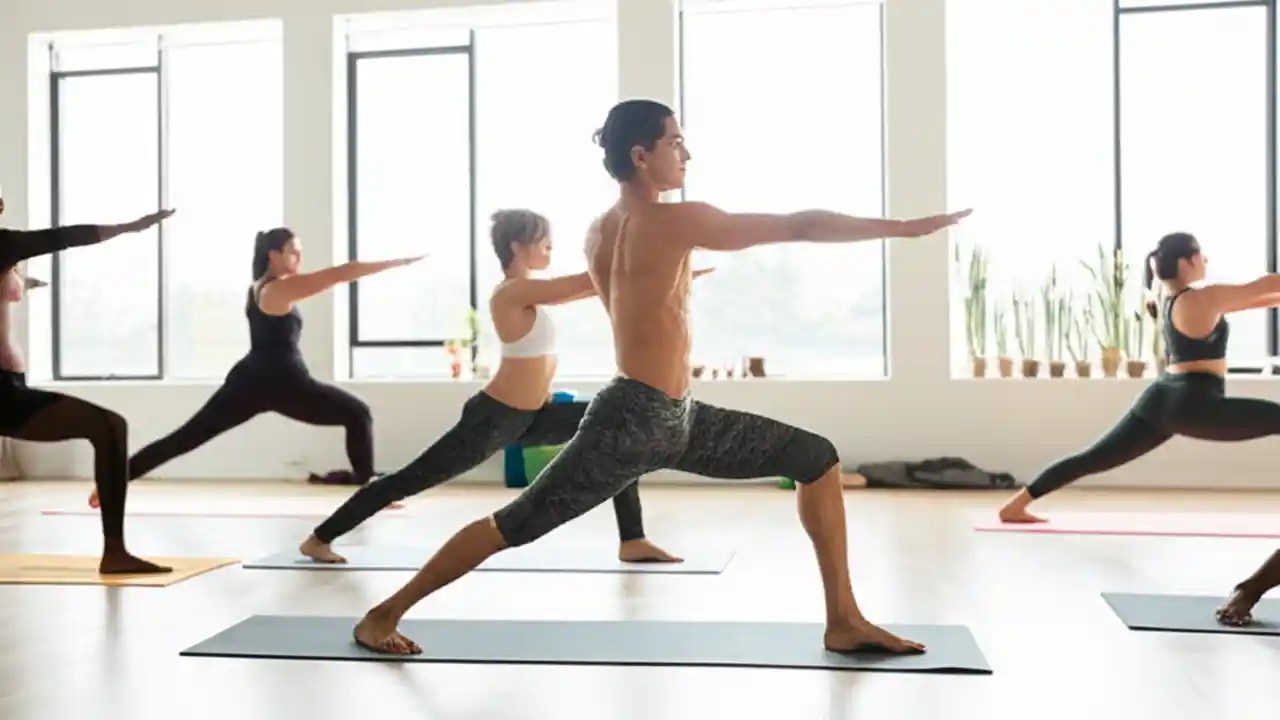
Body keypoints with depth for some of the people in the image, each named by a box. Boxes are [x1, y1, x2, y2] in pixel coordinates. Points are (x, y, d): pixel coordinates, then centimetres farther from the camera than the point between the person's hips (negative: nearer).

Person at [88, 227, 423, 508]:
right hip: (280, 383, -8)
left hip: (251, 381, 8)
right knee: (358, 414, 1)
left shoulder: (260, 287, 17)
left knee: (185, 437, 9)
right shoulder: (283, 288, -8)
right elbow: (342, 273, -16)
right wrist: (400, 262, -17)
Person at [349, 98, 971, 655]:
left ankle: (844, 621, 12)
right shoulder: (676, 221, -15)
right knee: (513, 525, 0)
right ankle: (383, 614, 18)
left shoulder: (600, 232, 10)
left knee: (817, 458, 8)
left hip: (676, 419, 10)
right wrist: (904, 226, -6)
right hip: (632, 420, -10)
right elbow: (800, 226, -12)